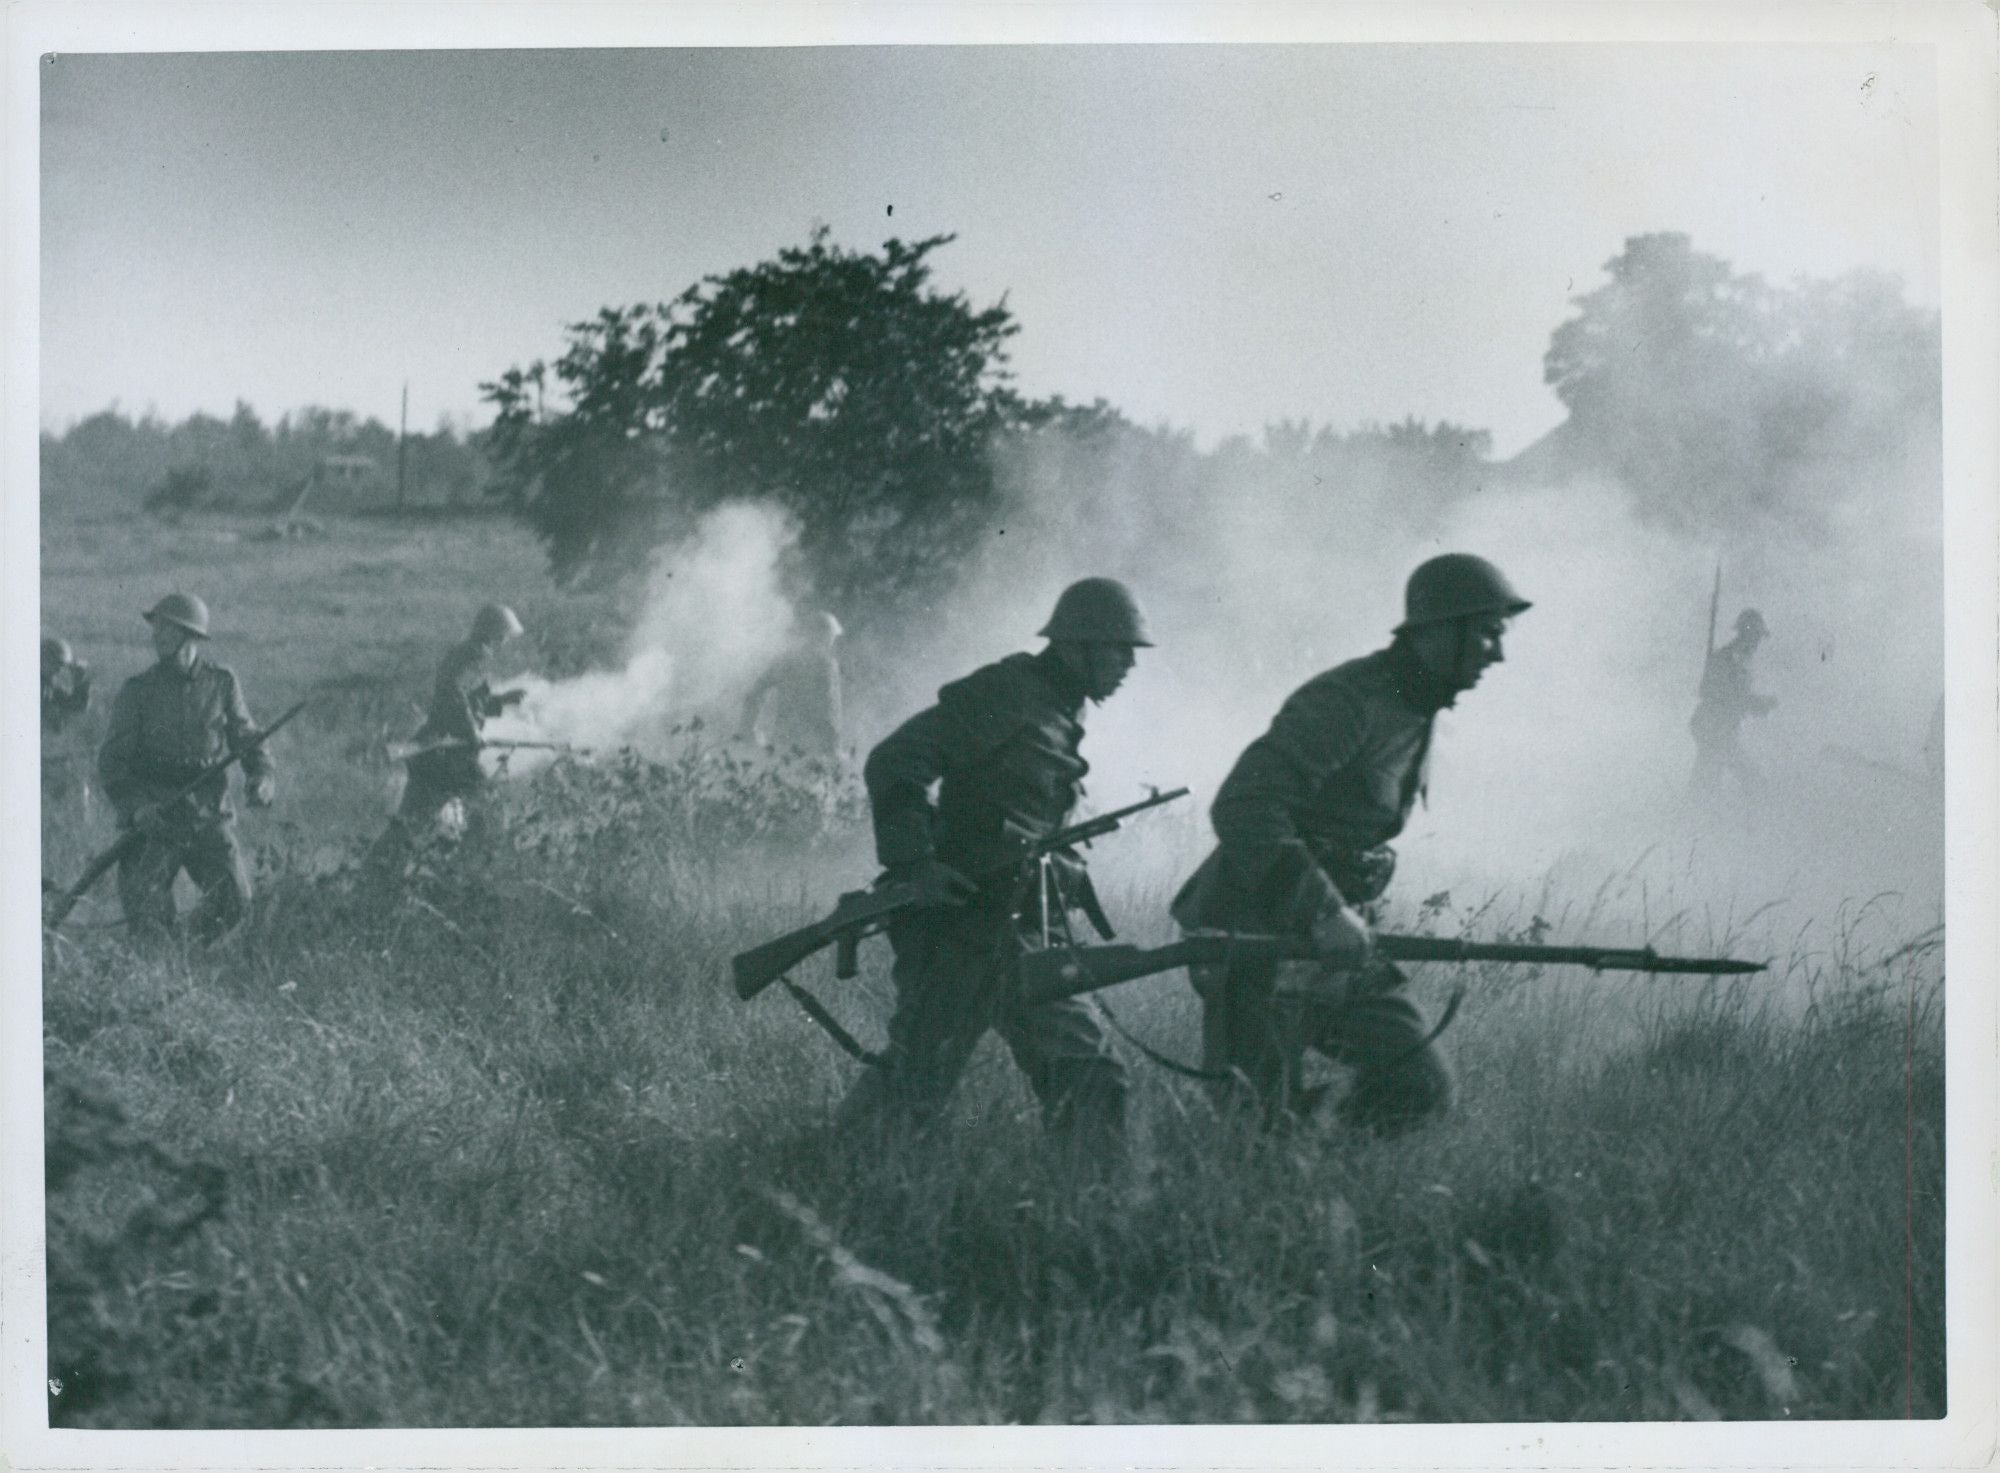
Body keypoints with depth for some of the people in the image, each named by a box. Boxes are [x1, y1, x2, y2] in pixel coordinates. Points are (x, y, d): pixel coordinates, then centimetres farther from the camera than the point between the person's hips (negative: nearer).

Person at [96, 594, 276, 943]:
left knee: (234, 898, -11)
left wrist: (262, 777, -10)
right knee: (143, 904, -13)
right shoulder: (138, 691, -1)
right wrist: (137, 806, -19)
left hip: (209, 814, 1)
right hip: (154, 819, -1)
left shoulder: (222, 683, 5)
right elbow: (111, 761, -2)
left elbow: (246, 738, 11)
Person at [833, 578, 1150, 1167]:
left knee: (1089, 1072, 3)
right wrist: (914, 861, -22)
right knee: (915, 1080, -7)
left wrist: (1066, 874, 12)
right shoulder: (1005, 694, -10)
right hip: (957, 926, -9)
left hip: (1016, 933, 9)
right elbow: (891, 765, -15)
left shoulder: (1061, 716, 18)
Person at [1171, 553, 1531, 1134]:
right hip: (1257, 942, -9)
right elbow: (1242, 811, -28)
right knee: (1253, 1129, -8)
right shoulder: (1346, 701, -18)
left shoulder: (1415, 713, 12)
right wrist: (1323, 909, -31)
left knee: (1420, 1086, 2)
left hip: (1329, 947, 9)